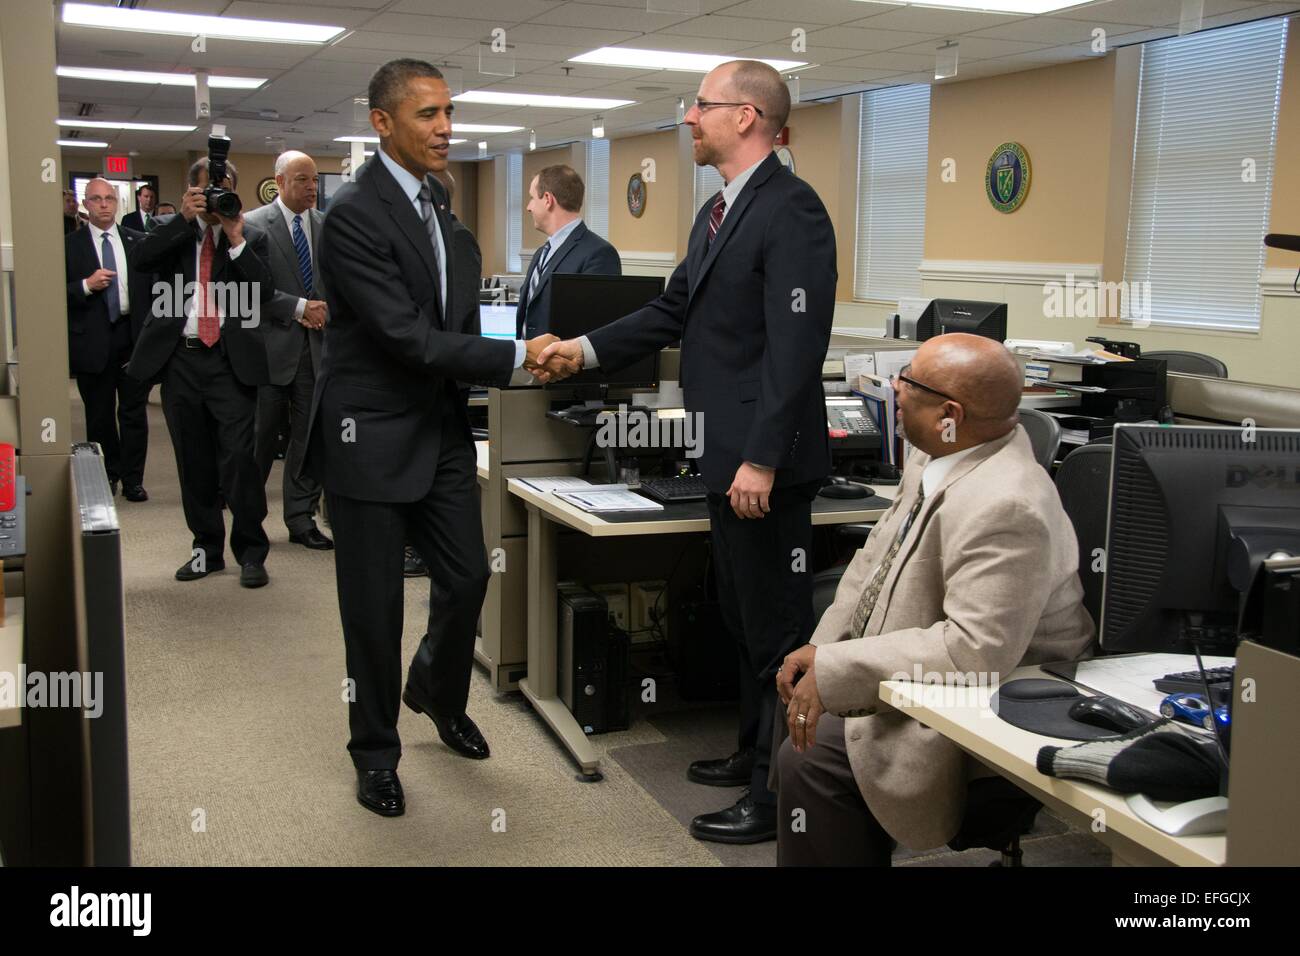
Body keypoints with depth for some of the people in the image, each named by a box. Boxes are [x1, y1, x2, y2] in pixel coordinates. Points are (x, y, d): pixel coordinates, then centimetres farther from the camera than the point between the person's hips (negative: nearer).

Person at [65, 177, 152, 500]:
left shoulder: (137, 241, 7)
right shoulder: (70, 245, 1)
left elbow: (152, 284, 8)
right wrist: (86, 285, -18)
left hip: (134, 336, 1)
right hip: (92, 340, -1)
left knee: (134, 412, 4)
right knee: (100, 416, 9)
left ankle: (132, 479, 13)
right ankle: (107, 475, 24)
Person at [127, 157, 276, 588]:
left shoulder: (251, 236, 6)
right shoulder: (171, 230, 10)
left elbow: (265, 293, -6)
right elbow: (141, 258, -9)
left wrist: (237, 241, -12)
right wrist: (185, 218, -13)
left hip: (231, 360, -2)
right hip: (180, 357, 3)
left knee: (239, 456, -8)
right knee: (194, 462, 11)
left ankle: (251, 551, 5)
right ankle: (207, 547, 23)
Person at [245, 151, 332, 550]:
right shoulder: (254, 225, -4)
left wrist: (325, 309, -7)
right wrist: (299, 308, -16)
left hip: (316, 343, 4)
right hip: (272, 344, -4)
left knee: (309, 434, 6)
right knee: (262, 433, 5)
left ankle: (302, 518, 15)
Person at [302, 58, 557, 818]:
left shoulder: (434, 199, 9)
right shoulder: (354, 214, -19)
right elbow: (408, 336, -24)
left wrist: (510, 352, 5)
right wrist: (517, 357, -21)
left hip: (440, 426, 8)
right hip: (374, 434, -7)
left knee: (467, 577, 12)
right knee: (375, 605, 4)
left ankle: (439, 696, 40)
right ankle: (376, 750, 24)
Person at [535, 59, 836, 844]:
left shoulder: (789, 209, -16)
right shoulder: (719, 211, 15)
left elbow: (795, 346, -23)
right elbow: (675, 309, 18)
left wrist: (762, 458, -25)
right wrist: (587, 350, 9)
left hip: (765, 460, -10)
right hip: (728, 453, 10)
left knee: (777, 626, 1)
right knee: (746, 619, 20)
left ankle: (781, 797, 13)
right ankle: (757, 754, 36)